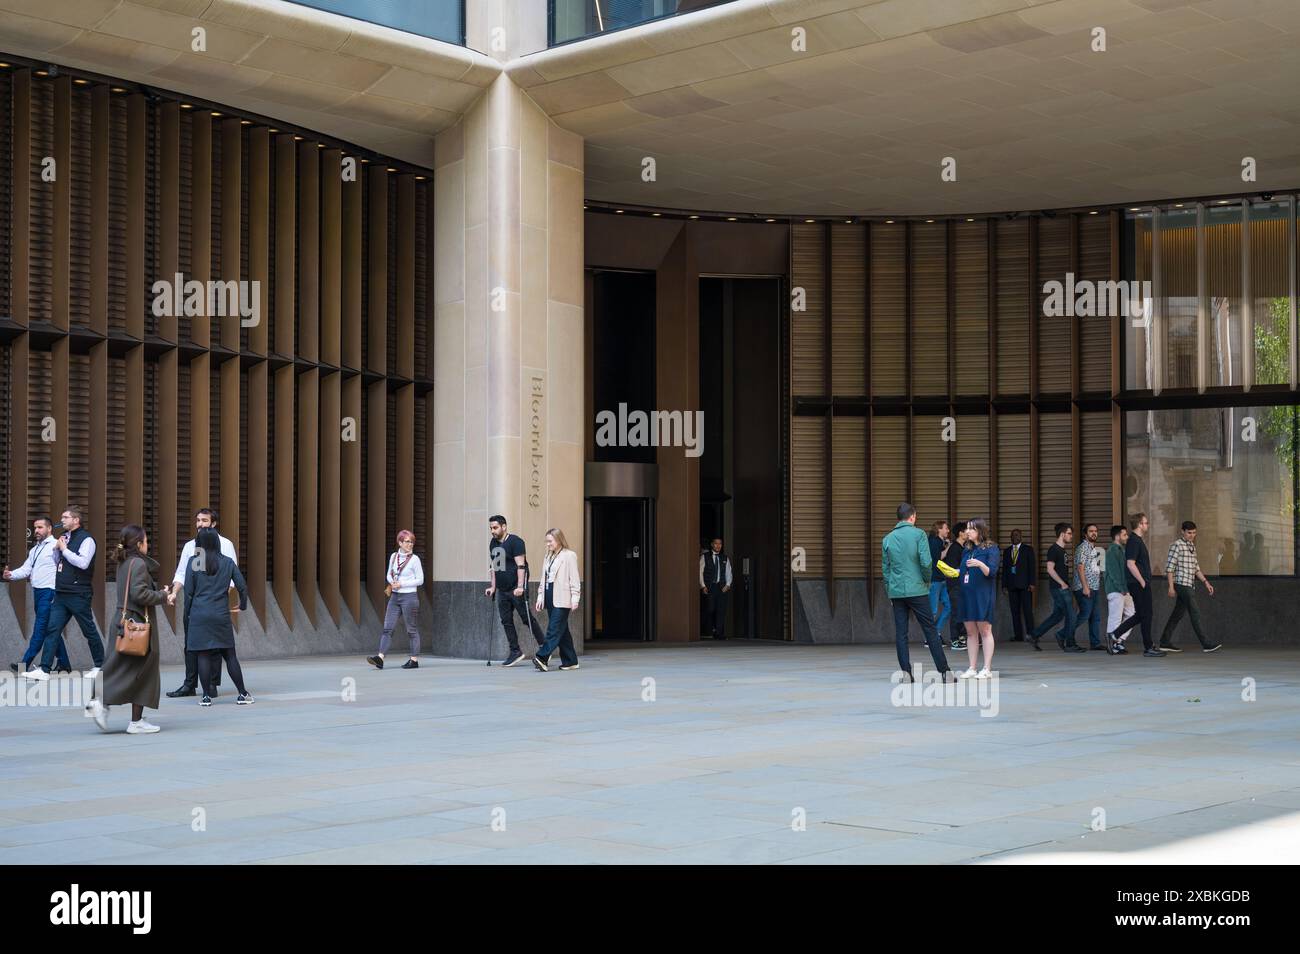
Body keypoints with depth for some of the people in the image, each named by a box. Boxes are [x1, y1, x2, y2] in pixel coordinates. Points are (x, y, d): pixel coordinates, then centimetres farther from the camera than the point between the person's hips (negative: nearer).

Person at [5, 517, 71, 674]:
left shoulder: (55, 546, -8)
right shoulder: (34, 550, 19)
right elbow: (26, 569, 14)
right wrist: (11, 574, -6)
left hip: (49, 592, -9)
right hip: (37, 592, 9)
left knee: (40, 629, -9)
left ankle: (25, 664, -12)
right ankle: (64, 664, 17)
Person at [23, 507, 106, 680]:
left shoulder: (86, 539, -10)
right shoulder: (63, 536, 14)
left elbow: (83, 562, -23)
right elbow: (56, 561, 23)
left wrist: (64, 549, -15)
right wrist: (56, 548, 3)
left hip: (78, 594, -7)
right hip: (61, 593, 7)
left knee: (89, 630, 4)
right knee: (52, 630, 0)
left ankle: (99, 666, 18)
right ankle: (44, 669, -1)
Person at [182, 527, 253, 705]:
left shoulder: (193, 563, -2)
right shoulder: (227, 562, 4)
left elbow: (188, 592, -1)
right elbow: (242, 587, 6)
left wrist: (187, 615, 10)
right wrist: (243, 604, 25)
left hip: (199, 615, -2)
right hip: (221, 615, 2)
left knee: (203, 655, 2)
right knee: (230, 655, 7)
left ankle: (206, 696, 3)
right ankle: (242, 694, 7)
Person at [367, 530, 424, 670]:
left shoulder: (414, 559, -6)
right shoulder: (394, 556, 8)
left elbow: (420, 580, -6)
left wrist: (402, 584, -13)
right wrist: (392, 582, -5)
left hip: (409, 596, -5)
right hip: (395, 596, 5)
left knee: (412, 629, 1)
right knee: (388, 628, -3)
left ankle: (414, 660, 8)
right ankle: (380, 658, -9)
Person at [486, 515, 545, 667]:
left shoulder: (515, 542, -10)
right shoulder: (493, 543, 13)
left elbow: (521, 566, -16)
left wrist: (520, 587, -22)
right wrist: (493, 586, 13)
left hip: (517, 589, -8)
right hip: (502, 590, 8)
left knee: (527, 618, -3)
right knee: (506, 621, 4)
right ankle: (515, 652, 9)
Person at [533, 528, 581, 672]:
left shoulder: (569, 556, -3)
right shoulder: (549, 557, 18)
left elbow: (574, 579, -7)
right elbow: (544, 578, 20)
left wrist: (575, 598, -12)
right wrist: (540, 597, 13)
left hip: (562, 600, -7)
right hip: (550, 599, 7)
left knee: (554, 629, -13)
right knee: (562, 630, 9)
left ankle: (542, 657, -22)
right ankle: (570, 661, 13)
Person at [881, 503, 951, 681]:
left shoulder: (888, 538, 8)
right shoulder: (918, 534, -4)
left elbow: (885, 568, 11)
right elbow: (925, 562, -12)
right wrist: (927, 581, 5)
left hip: (896, 591, 3)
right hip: (917, 590, -3)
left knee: (900, 633, 5)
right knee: (930, 630, 2)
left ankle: (906, 672, 2)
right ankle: (944, 670, 4)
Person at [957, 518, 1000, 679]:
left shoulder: (991, 549, -4)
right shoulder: (967, 550, 15)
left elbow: (992, 572, -13)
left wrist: (980, 564, -30)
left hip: (983, 595, -6)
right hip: (967, 594, 6)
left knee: (985, 630, -3)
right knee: (970, 632, 7)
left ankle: (987, 669, 0)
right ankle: (972, 668, 11)